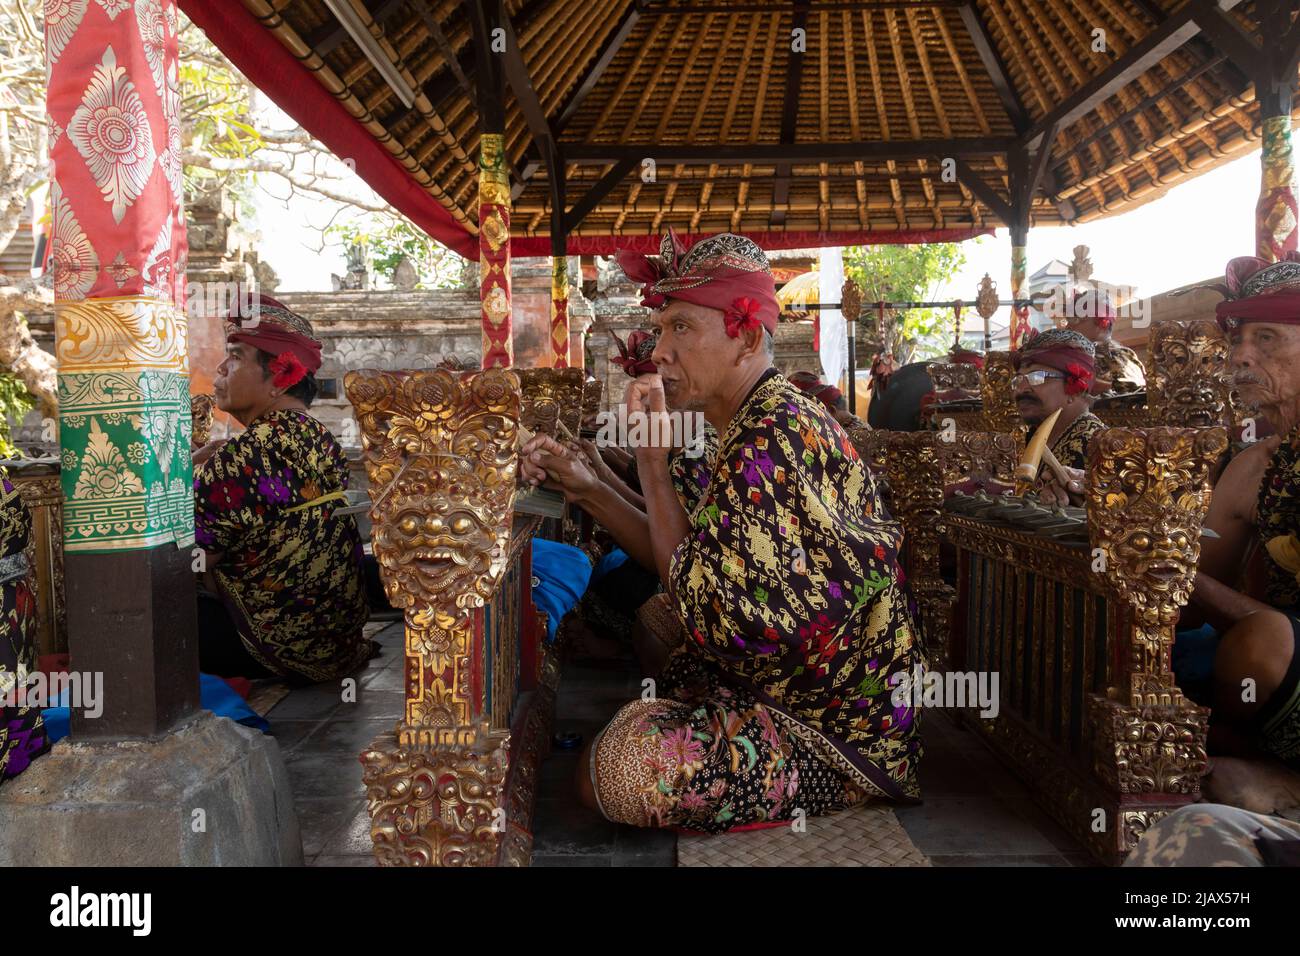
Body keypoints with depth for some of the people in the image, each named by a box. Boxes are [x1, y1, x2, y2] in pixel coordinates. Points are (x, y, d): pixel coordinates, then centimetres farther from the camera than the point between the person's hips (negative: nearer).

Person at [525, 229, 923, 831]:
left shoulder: (773, 437, -26)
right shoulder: (766, 420, 7)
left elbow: (704, 610, -27)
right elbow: (680, 563, 7)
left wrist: (651, 460, -23)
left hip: (838, 731, -10)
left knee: (611, 769, -19)